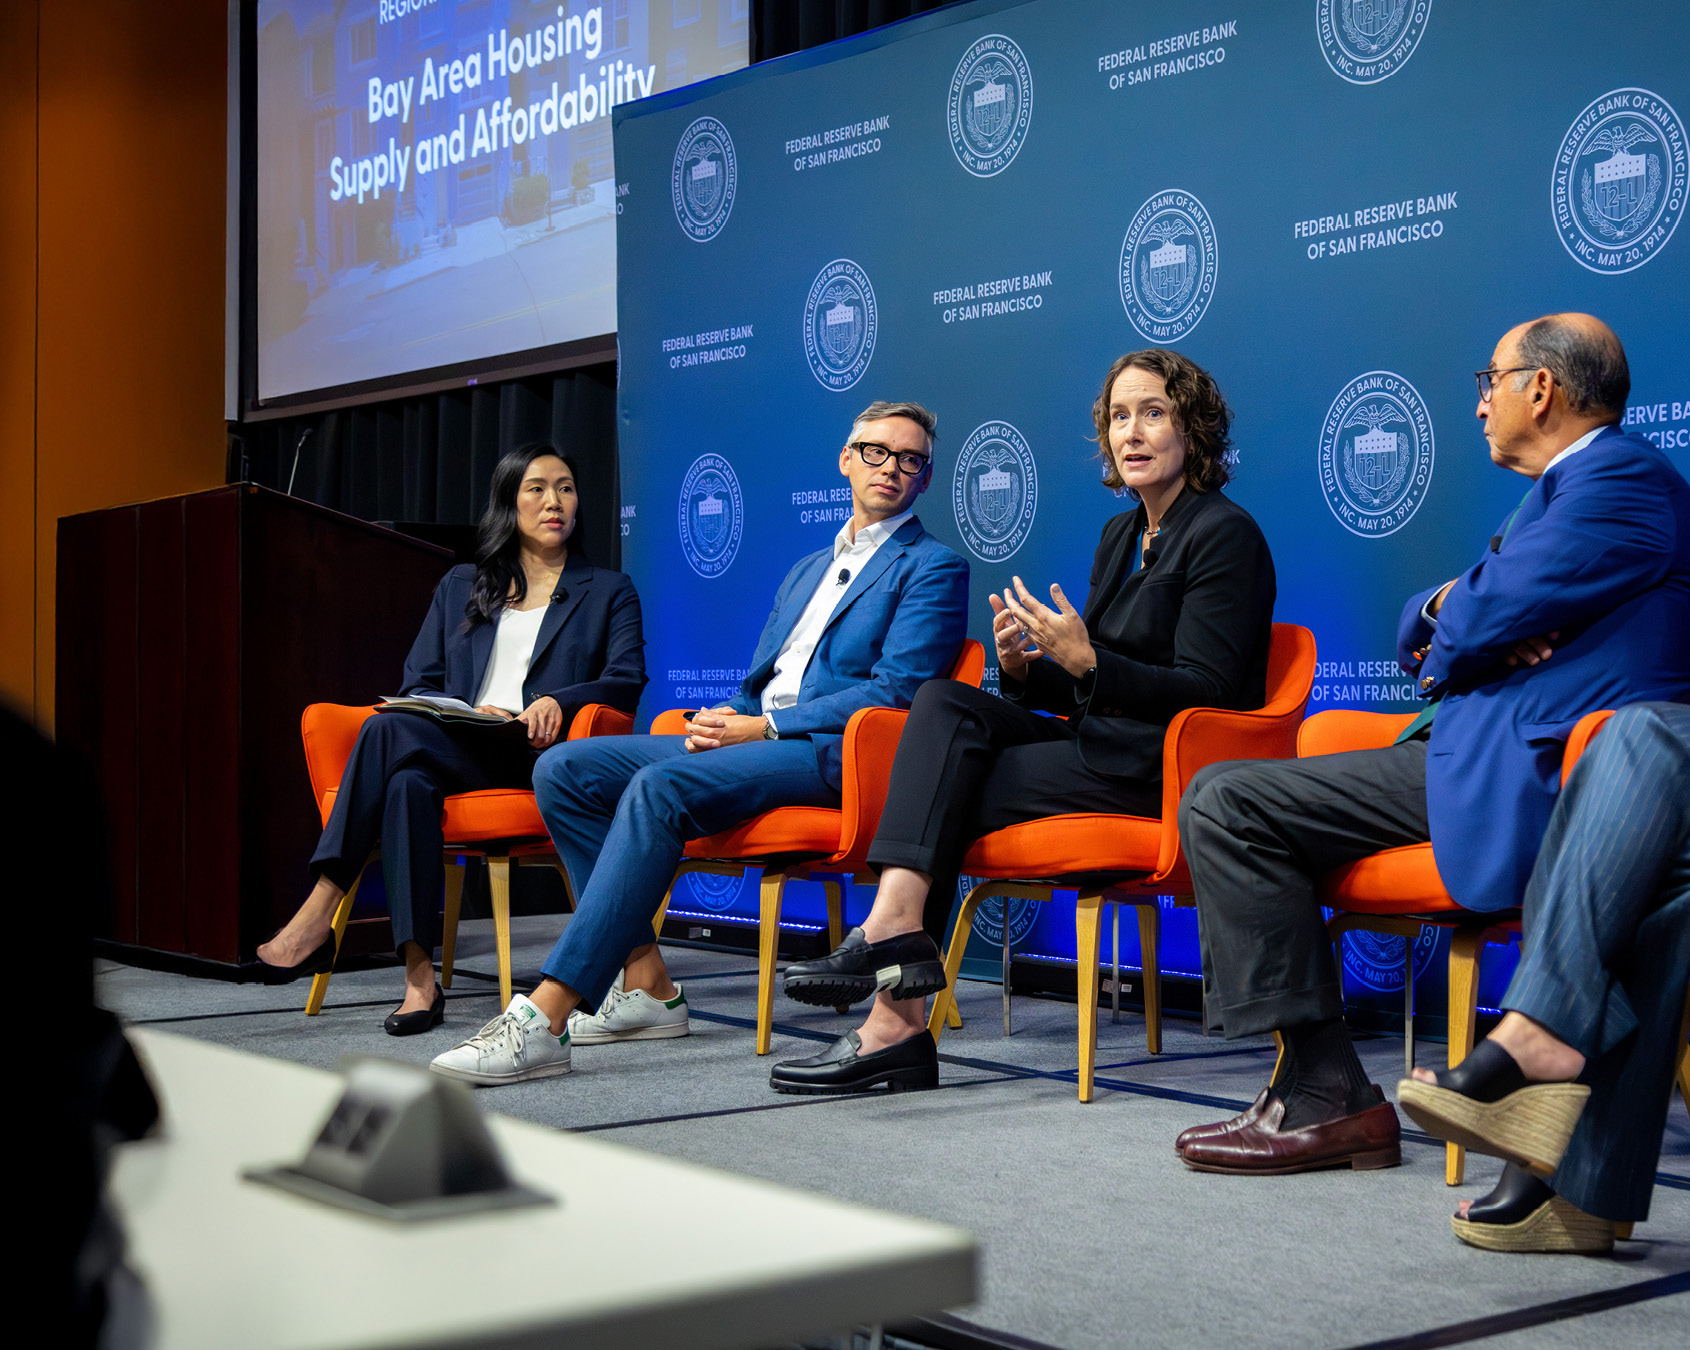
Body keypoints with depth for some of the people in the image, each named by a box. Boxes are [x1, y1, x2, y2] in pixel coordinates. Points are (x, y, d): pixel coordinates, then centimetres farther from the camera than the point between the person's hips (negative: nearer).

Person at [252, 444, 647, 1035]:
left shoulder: (609, 591, 19)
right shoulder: (459, 587, 26)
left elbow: (628, 681, 4)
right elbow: (417, 686, 17)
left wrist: (556, 702, -15)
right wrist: (471, 714, -5)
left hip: (539, 756, -3)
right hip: (456, 749, 3)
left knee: (388, 731, -30)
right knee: (408, 781, -36)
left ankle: (318, 914, -33)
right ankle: (419, 979, -40)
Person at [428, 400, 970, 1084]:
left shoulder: (933, 566, 5)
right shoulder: (805, 571, 29)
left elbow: (896, 692, -9)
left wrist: (763, 726, -13)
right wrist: (719, 721, 1)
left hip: (831, 753, -8)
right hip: (756, 740, 9)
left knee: (658, 786, -33)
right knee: (564, 768, -7)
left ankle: (544, 1018, -38)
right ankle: (647, 985, -11)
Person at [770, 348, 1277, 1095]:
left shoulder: (1223, 533, -7)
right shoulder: (1120, 534, 19)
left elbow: (1206, 691, -14)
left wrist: (1086, 660, -22)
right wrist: (1025, 668, -3)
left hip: (1167, 766, -8)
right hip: (1099, 742, 8)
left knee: (945, 793, -17)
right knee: (946, 701, -14)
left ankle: (896, 1024, -19)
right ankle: (896, 926, -26)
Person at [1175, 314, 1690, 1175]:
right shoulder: (1567, 487, 23)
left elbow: (1485, 619, -18)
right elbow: (1421, 637, 20)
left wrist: (1446, 646, 5)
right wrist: (1453, 605, -3)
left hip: (1524, 776, -11)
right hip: (1483, 755, 11)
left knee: (1224, 804, -13)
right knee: (1224, 801, 15)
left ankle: (1326, 1096, -11)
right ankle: (1316, 1088, 9)